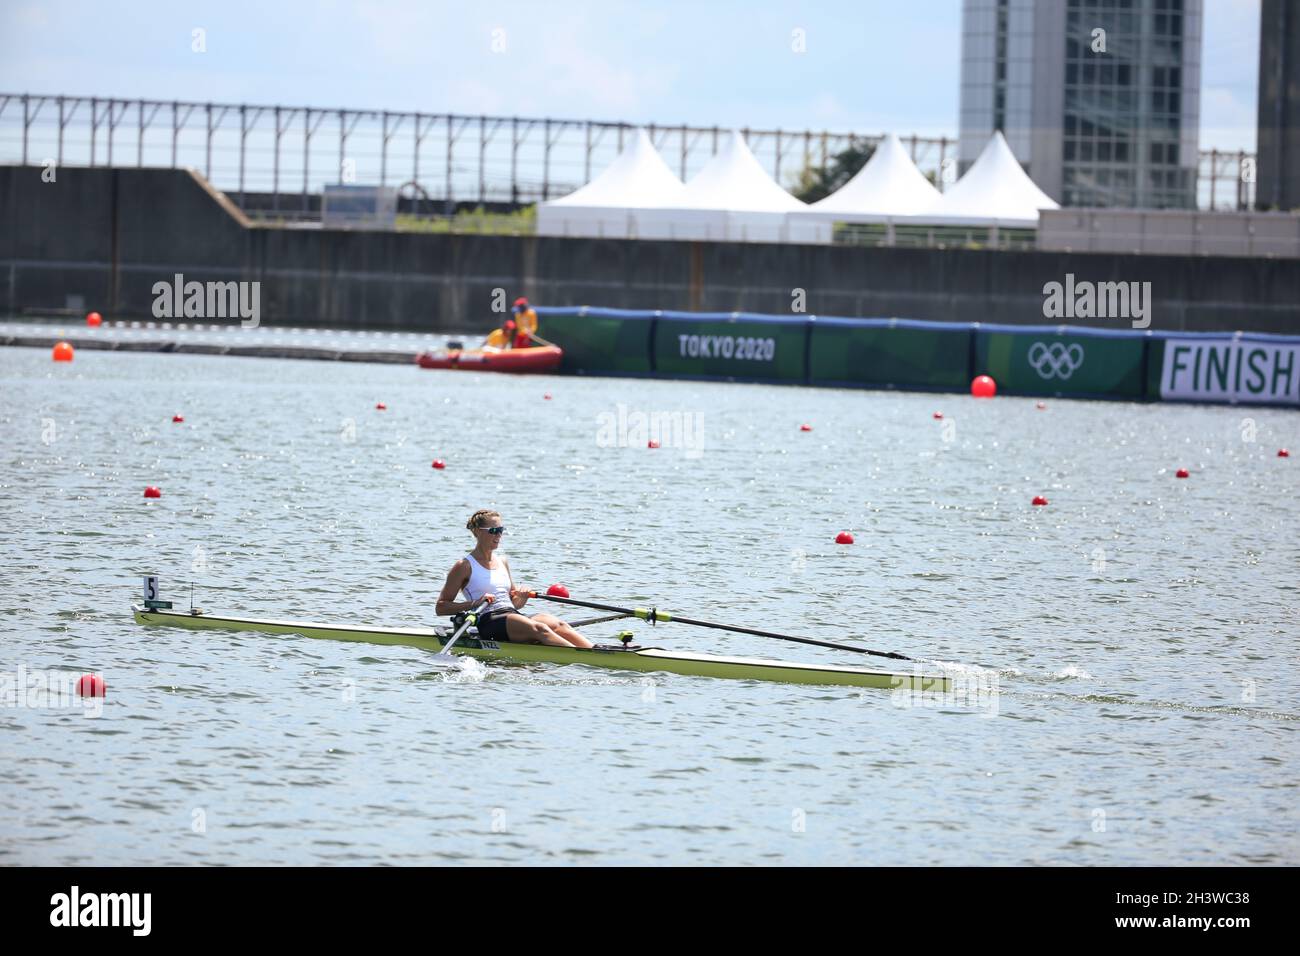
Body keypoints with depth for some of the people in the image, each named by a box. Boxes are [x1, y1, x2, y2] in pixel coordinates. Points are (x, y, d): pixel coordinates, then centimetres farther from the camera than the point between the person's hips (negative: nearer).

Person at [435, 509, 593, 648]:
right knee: (538, 629, -33)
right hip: (488, 623, -7)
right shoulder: (465, 566, 3)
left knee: (557, 625, -22)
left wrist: (521, 600, 4)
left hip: (514, 616, 7)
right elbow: (440, 607, 1)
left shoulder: (502, 561, 23)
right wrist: (474, 604, -13)